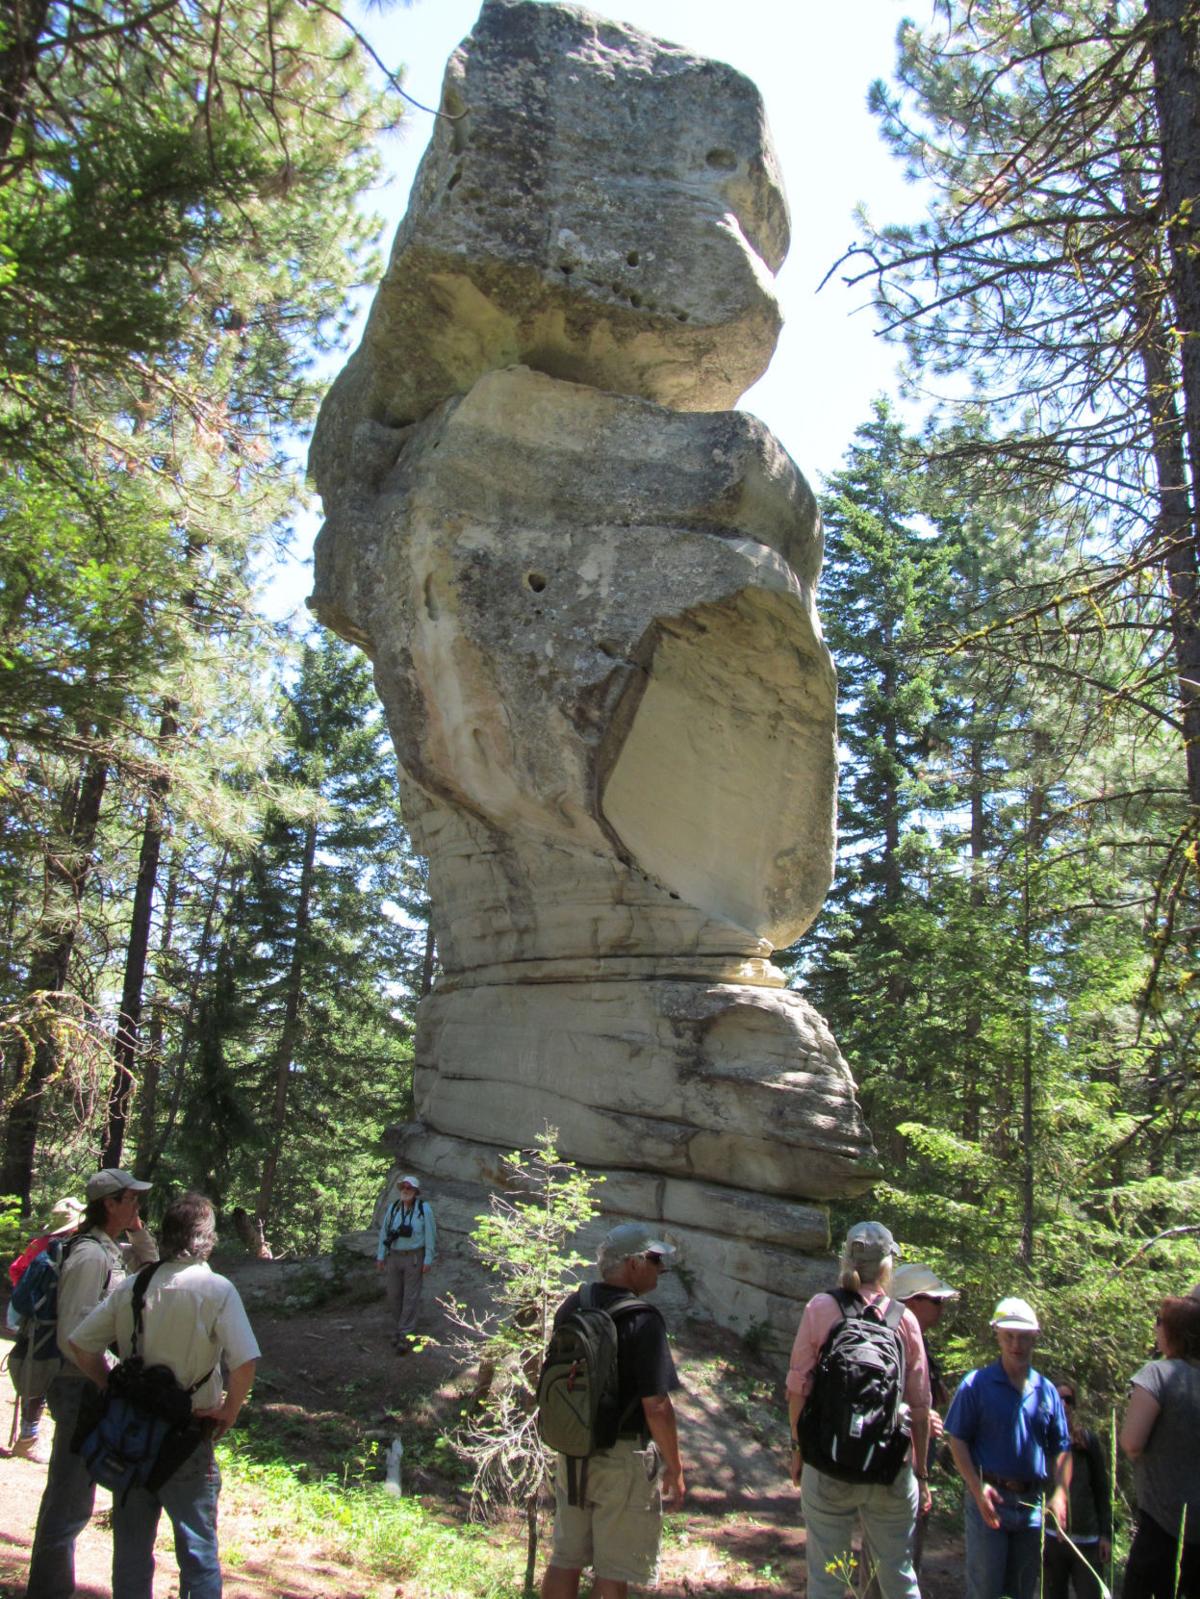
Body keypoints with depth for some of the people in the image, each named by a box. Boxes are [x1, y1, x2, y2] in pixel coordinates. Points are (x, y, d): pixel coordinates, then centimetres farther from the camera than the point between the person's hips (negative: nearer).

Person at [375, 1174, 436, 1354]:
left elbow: (430, 1235, -8)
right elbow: (384, 1231, 5)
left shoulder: (424, 1208, -10)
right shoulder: (392, 1208, -1)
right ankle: (397, 1330, 26)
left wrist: (428, 1260, -10)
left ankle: (405, 1336, 1)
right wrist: (380, 1256, 3)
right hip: (394, 1257, 4)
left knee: (411, 1297, -3)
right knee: (394, 1295, 8)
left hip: (414, 1258, -4)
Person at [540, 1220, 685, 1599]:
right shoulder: (642, 1320, -21)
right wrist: (674, 1466, -9)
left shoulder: (571, 1307, 0)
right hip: (623, 1458, -6)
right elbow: (656, 1406, -21)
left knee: (565, 1560, 17)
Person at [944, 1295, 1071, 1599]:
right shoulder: (977, 1384, -6)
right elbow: (957, 1440, -7)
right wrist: (978, 1488, -17)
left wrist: (1060, 1494, -3)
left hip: (1032, 1504, 4)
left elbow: (1061, 1449, 11)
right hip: (990, 1498, -4)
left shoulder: (1047, 1391, 7)